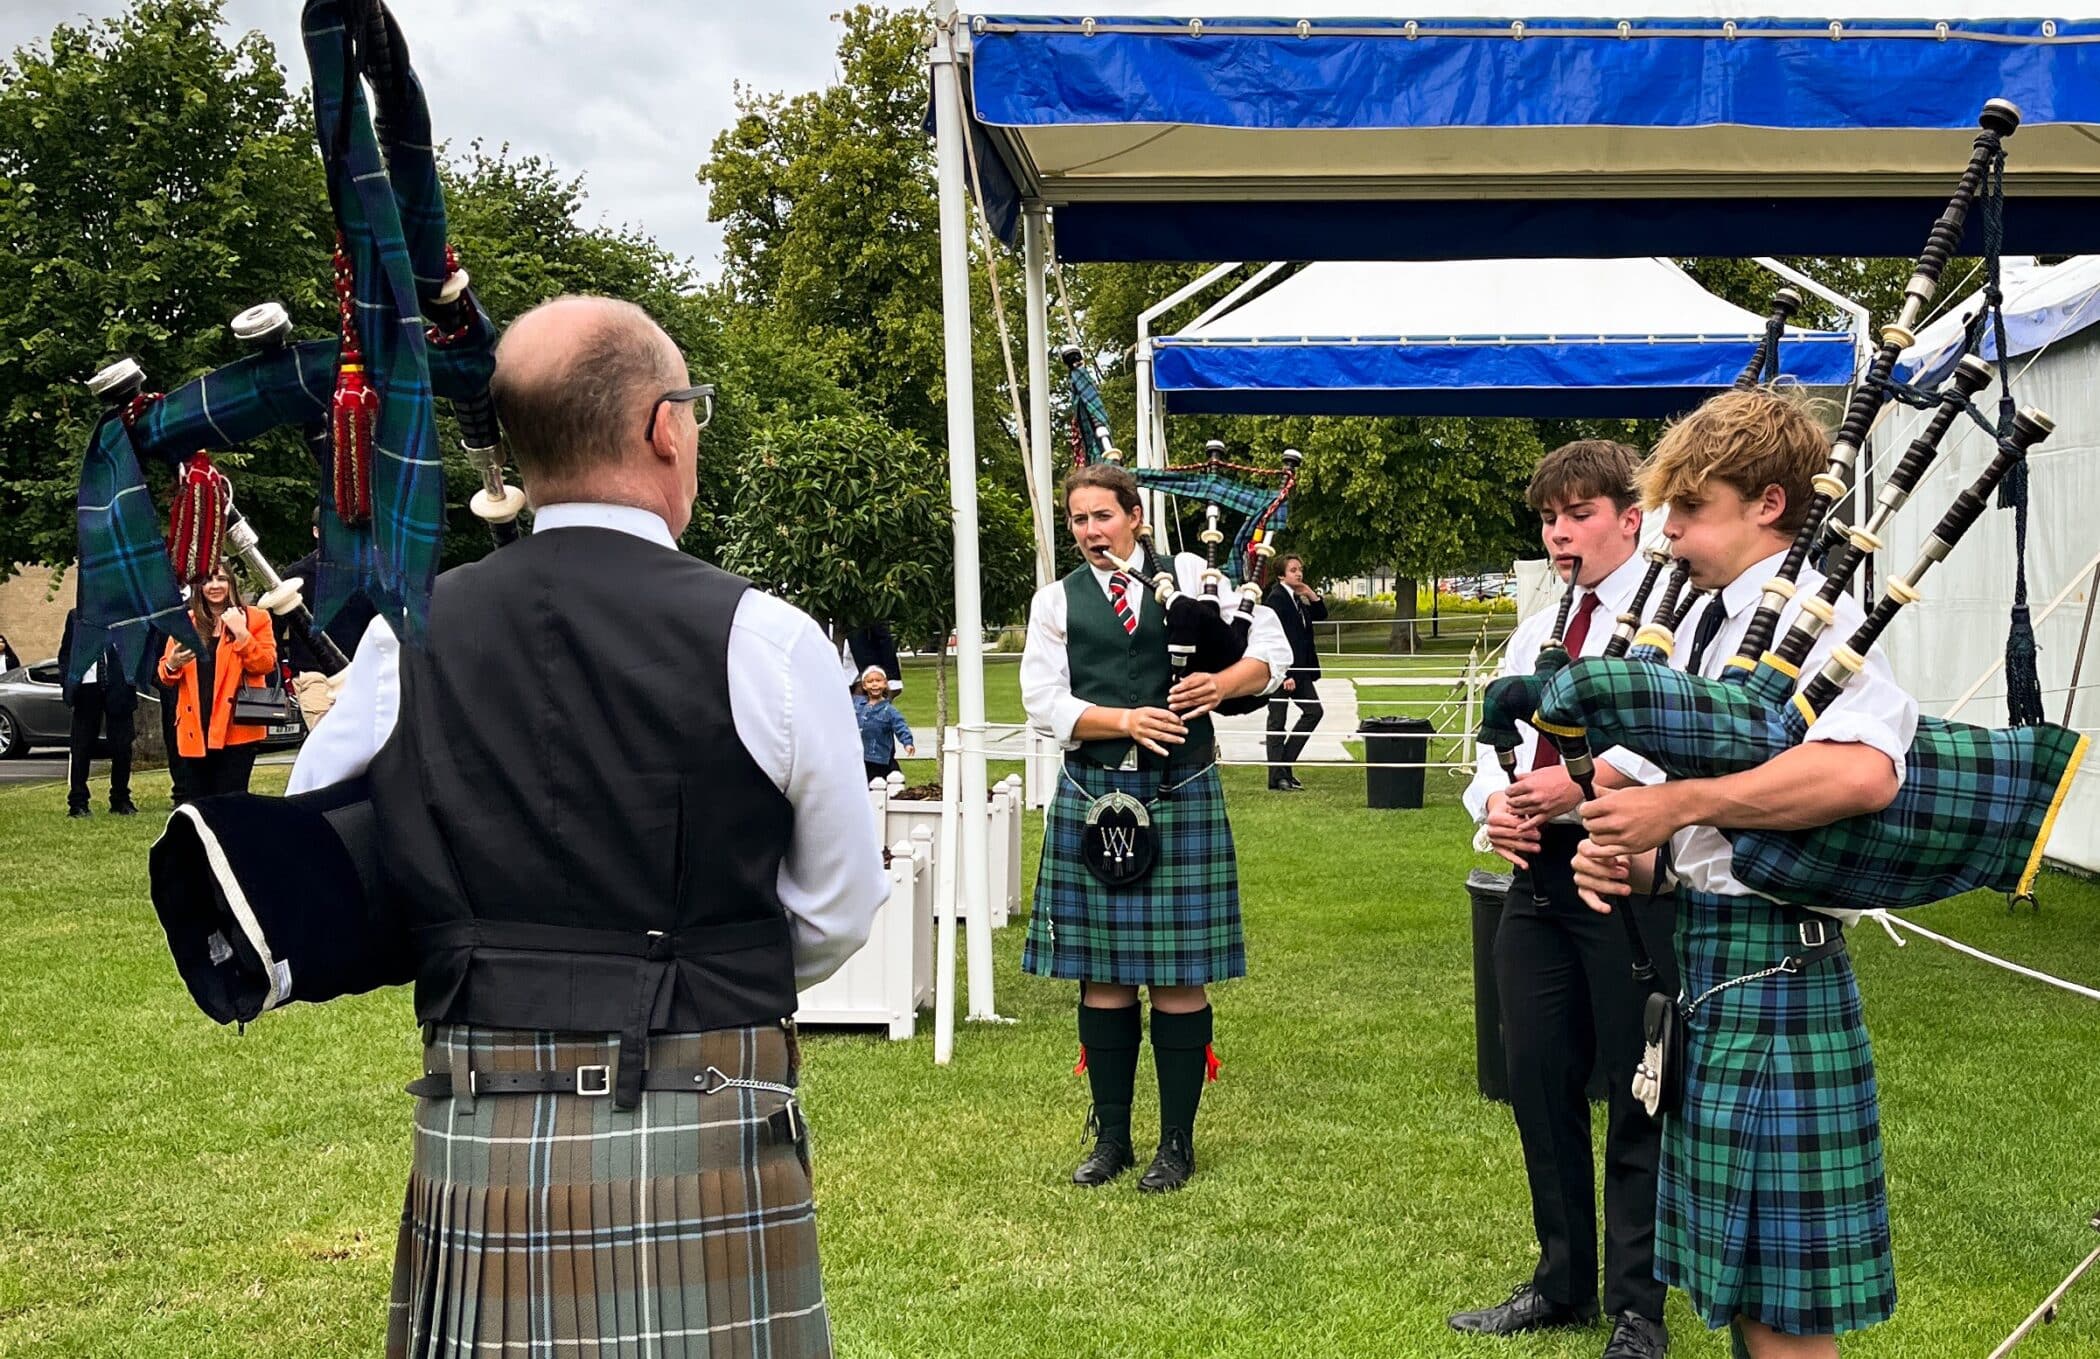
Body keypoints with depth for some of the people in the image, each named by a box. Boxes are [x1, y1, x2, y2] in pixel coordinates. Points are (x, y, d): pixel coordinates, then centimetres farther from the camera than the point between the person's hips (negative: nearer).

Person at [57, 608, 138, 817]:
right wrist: (67, 684, 0)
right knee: (81, 747, 3)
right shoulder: (76, 616, 10)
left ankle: (121, 800, 15)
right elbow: (65, 653, 11)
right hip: (86, 686, 1)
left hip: (117, 686, -1)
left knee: (121, 745, 4)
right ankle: (77, 803, 8)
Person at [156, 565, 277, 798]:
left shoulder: (255, 619, 5)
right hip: (197, 730, 4)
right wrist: (172, 665, -11)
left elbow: (267, 665, -6)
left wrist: (241, 633, -15)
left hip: (237, 728, -4)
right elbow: (166, 679, 11)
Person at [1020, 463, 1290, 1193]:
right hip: (1093, 796, 1)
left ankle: (1178, 1142, 14)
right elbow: (1044, 702, -3)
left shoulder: (1188, 576, 6)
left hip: (1181, 795, -1)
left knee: (1179, 974, 2)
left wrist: (1224, 683, -15)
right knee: (1102, 974, 7)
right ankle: (1111, 1137, 19)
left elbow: (1272, 649, 5)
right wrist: (1127, 721, -16)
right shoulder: (1057, 601, 7)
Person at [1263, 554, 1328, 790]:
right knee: (1277, 722, -2)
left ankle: (1285, 762, 13)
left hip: (1298, 669, 9)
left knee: (1314, 711, 6)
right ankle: (1278, 777, 2)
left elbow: (1321, 616, 22)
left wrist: (1313, 596, 3)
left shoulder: (1298, 598, 13)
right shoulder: (1277, 597, -13)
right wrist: (1285, 674, -21)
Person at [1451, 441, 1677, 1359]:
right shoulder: (1533, 634, 18)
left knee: (1638, 1095, 3)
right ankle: (1563, 1283, 29)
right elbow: (1496, 746, 18)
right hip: (1537, 873, 8)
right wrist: (1494, 803, -3)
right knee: (1538, 1080, 13)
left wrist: (1584, 783, -23)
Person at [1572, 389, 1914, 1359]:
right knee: (1734, 1274, 19)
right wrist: (1627, 856, -5)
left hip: (1769, 960, -9)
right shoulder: (1704, 624, 12)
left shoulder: (1813, 615, -14)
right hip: (1699, 948, 9)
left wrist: (1678, 804, -28)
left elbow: (1864, 771, -34)